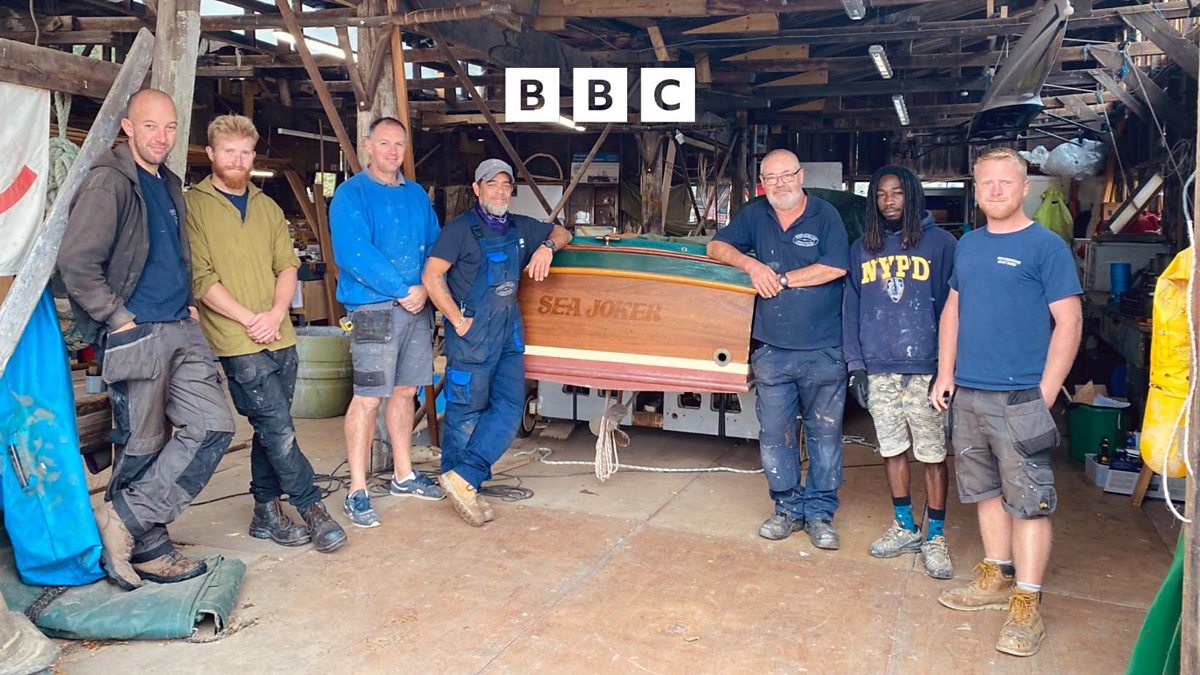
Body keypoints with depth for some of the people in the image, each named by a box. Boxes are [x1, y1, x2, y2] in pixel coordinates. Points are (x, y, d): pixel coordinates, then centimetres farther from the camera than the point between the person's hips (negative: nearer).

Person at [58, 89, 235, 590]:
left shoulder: (169, 185, 17)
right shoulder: (108, 182, -9)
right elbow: (76, 264, -16)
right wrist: (120, 320, -14)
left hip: (181, 330, 8)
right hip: (136, 336, -8)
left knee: (213, 426, 1)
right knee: (142, 445, 1)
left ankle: (127, 520, 10)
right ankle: (146, 549, 18)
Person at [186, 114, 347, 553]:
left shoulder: (268, 207, 16)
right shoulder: (194, 205, -1)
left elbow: (287, 266, 11)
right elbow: (201, 278, -8)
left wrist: (276, 313, -6)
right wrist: (249, 318, -12)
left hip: (280, 336, 6)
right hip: (237, 342, -5)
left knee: (270, 429, 11)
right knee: (279, 428, -7)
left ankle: (266, 513, 21)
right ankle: (312, 508, 5)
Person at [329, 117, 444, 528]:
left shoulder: (417, 195, 15)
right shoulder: (351, 194, -4)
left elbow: (435, 246, 13)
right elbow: (354, 254, -16)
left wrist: (424, 289, -4)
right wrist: (403, 290, -15)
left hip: (417, 307, 6)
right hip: (375, 308, -6)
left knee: (405, 392, 14)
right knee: (368, 398, -7)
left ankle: (403, 476, 26)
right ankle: (357, 492, 0)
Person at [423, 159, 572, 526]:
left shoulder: (520, 228, 14)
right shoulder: (461, 228, -4)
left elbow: (561, 233, 27)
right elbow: (432, 275, -10)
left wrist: (546, 246, 4)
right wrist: (458, 321, -13)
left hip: (509, 331, 7)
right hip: (472, 332, -6)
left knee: (510, 407, -1)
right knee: (466, 410, 0)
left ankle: (464, 480, 3)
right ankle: (458, 479, 13)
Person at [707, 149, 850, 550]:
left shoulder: (825, 215, -2)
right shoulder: (755, 216, 9)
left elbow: (836, 267, -13)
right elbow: (716, 246, 8)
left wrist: (782, 279, -9)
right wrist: (750, 264, -10)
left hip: (823, 350, -3)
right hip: (771, 348, 3)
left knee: (824, 431, 6)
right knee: (774, 433, 8)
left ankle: (820, 512, 19)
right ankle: (788, 508, 22)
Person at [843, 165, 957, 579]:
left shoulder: (939, 242, 0)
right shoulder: (862, 248, 10)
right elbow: (851, 309, 10)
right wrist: (855, 365, 4)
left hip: (926, 368, -3)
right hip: (879, 369, 4)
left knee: (933, 454, 2)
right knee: (892, 449, 11)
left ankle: (935, 537, 16)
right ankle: (905, 528, 27)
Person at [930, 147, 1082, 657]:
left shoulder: (1046, 246, -5)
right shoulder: (967, 245, 12)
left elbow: (1069, 322, -8)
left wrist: (1046, 393, -13)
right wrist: (945, 373, 10)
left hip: (1019, 397, -6)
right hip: (966, 394, 6)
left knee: (1028, 500, -1)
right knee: (986, 491, 15)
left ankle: (1026, 604, 6)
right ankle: (997, 578, 28)